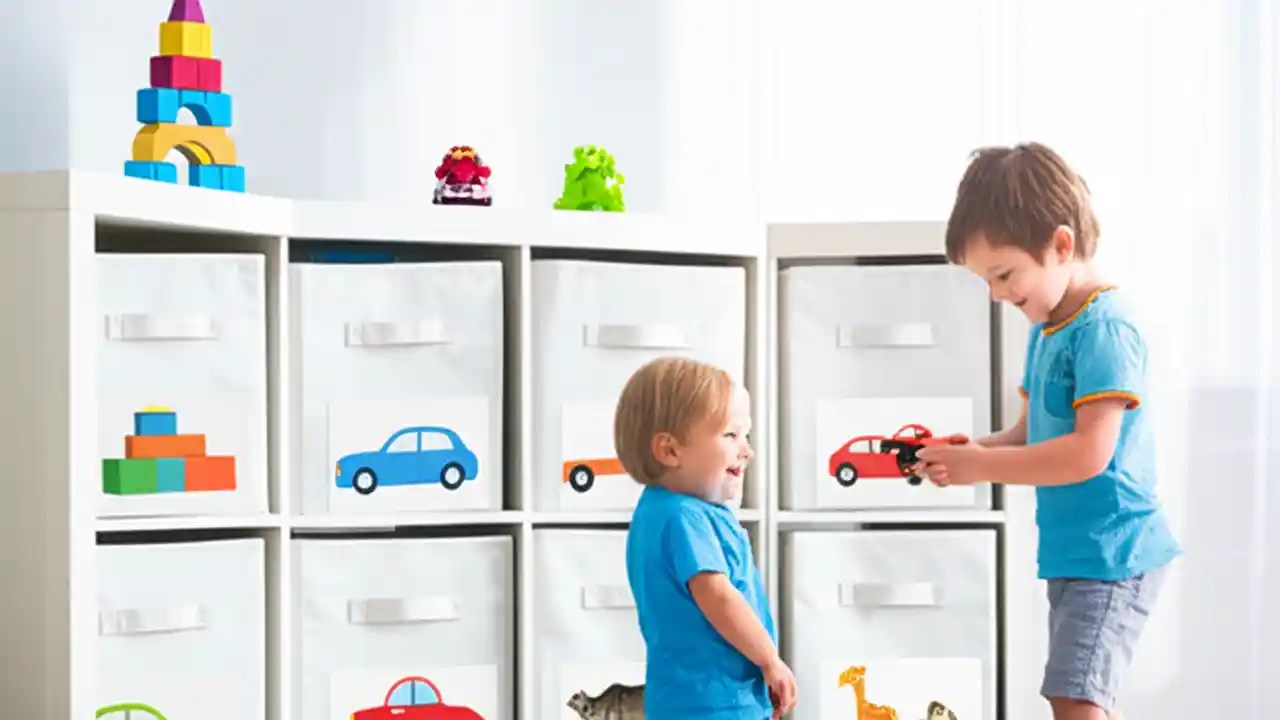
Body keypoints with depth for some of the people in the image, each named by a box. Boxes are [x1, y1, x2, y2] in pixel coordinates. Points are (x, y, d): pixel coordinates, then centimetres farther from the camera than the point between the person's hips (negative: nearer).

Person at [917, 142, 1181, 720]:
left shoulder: (1104, 329, -18)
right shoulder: (1047, 329, 11)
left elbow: (1089, 452, -25)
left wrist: (983, 467, -19)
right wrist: (971, 451, -3)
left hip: (1111, 551, -10)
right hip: (1072, 553, 10)